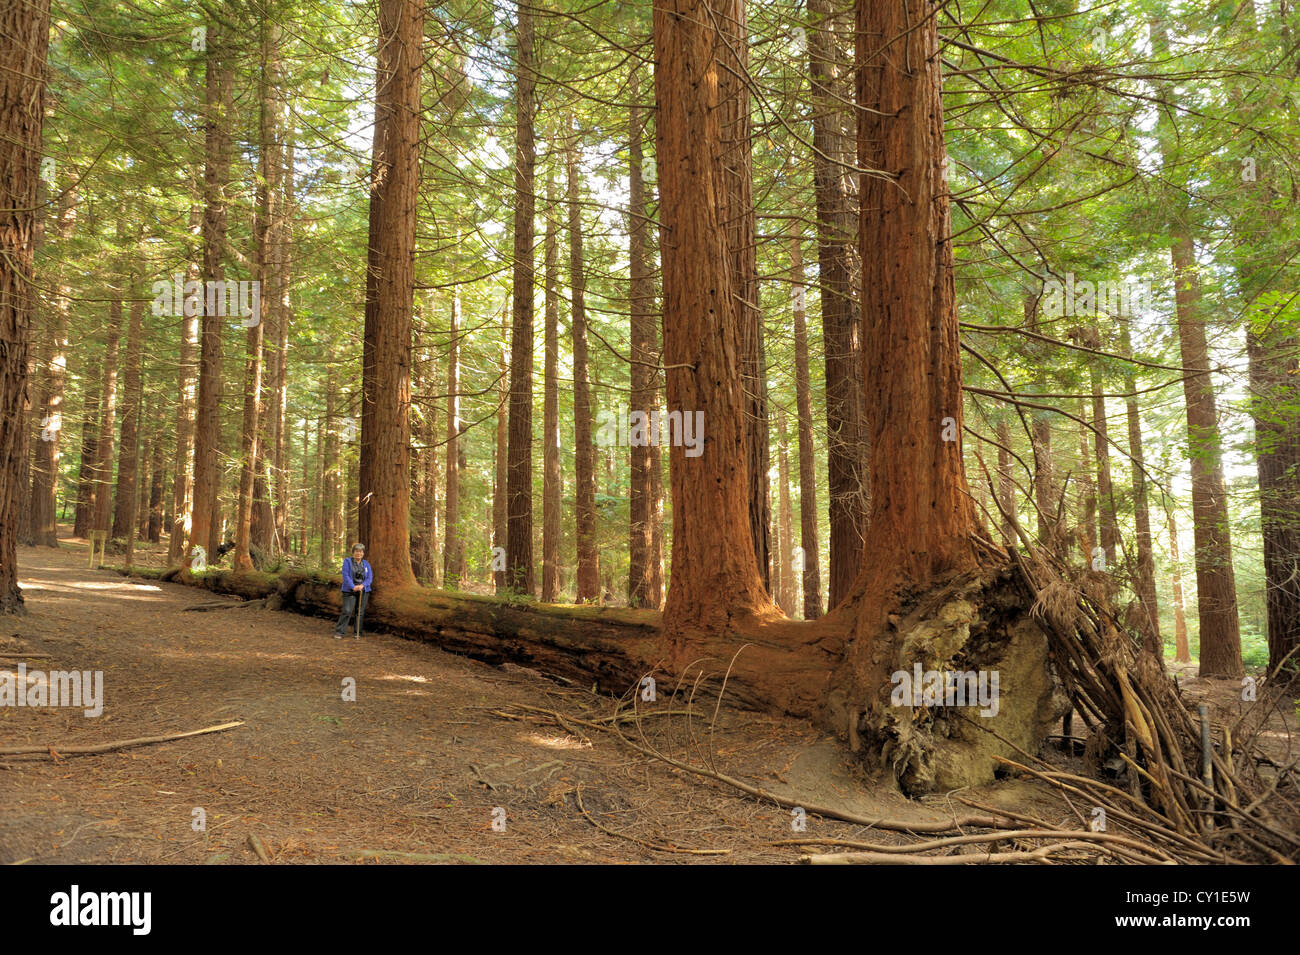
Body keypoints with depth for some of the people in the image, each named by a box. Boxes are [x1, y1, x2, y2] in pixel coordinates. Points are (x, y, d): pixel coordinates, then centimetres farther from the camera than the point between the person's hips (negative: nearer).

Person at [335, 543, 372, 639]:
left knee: (360, 612, 4)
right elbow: (346, 576, -10)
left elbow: (370, 578, 2)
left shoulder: (366, 564, 9)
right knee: (347, 611, -11)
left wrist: (362, 585, -17)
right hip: (349, 591, -3)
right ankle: (340, 632, -7)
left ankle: (358, 633, 12)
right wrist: (353, 587, -21)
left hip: (363, 591, 3)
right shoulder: (347, 561, -1)